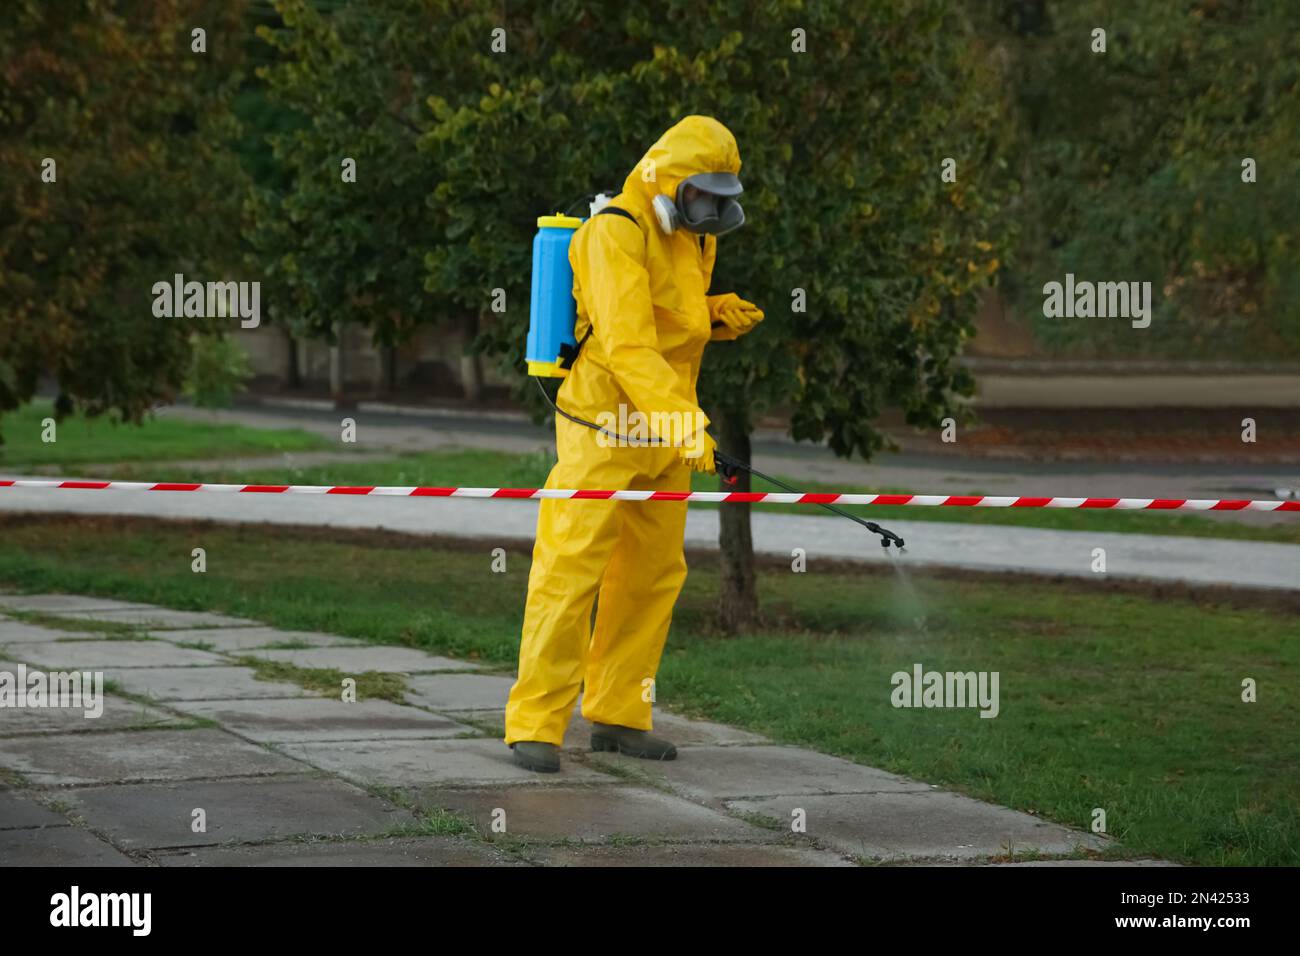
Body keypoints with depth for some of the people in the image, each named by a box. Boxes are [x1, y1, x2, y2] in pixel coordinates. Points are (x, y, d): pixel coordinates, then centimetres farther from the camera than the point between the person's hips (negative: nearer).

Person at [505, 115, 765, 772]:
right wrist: (685, 422, -35)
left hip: (665, 426, 9)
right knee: (571, 569, -11)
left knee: (652, 572, 11)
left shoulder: (693, 239, 13)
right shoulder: (616, 234, -16)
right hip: (603, 424, -9)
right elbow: (627, 345, -26)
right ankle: (535, 724, -9)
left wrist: (719, 316, 4)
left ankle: (617, 716, 21)